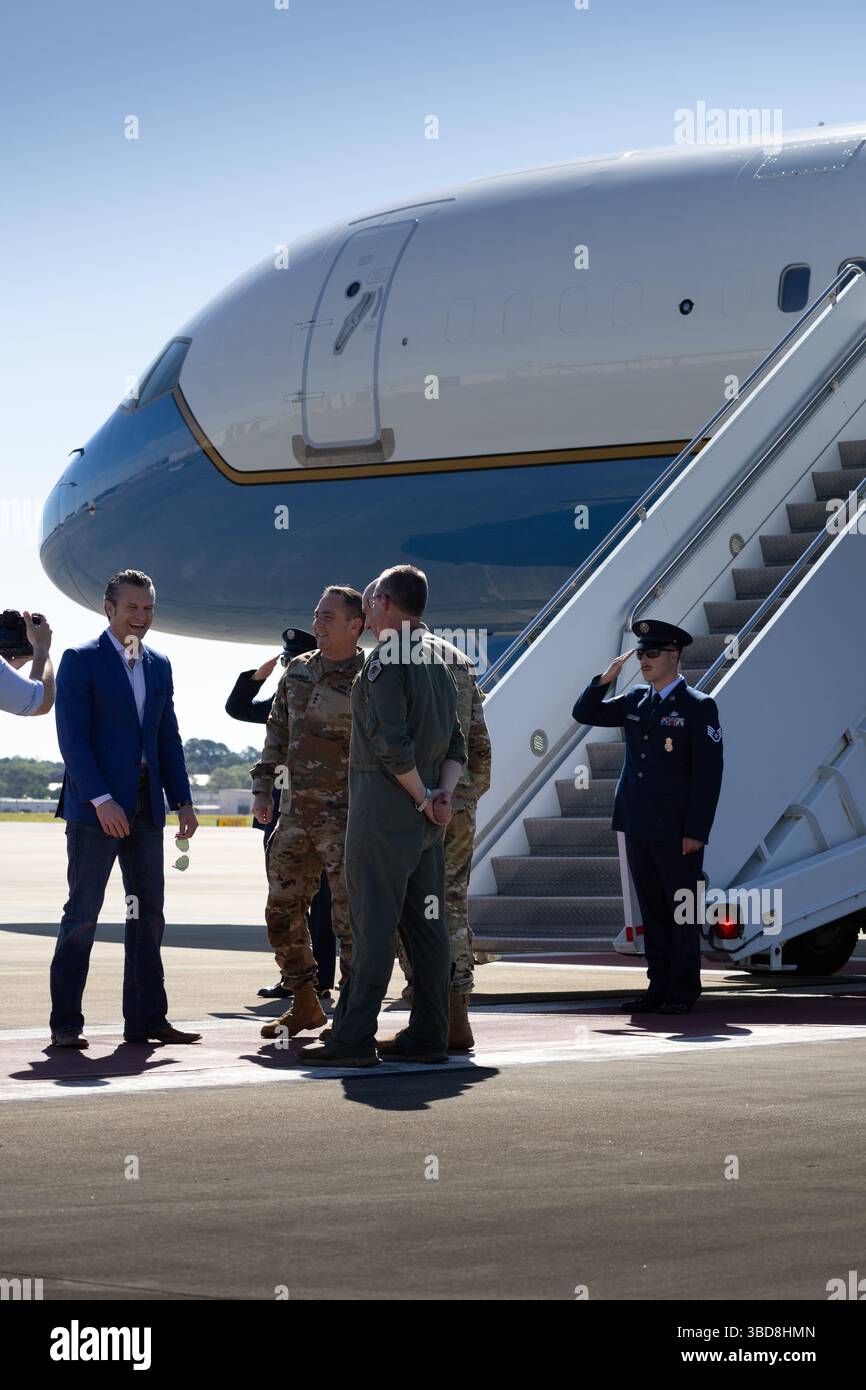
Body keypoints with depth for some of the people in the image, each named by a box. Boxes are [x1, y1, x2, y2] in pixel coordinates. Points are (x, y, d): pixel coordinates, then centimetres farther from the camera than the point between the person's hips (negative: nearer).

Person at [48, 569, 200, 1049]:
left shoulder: (159, 665, 15)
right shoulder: (81, 660, -4)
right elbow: (72, 737, -11)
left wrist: (182, 801, 7)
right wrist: (102, 800, -19)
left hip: (146, 807, 6)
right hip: (95, 807, -6)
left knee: (148, 914, 6)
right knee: (83, 914, -5)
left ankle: (146, 1018, 12)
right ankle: (65, 1023, -1)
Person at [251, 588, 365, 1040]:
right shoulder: (298, 670, 9)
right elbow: (278, 731, 18)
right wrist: (262, 787, 12)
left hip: (346, 816, -7)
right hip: (297, 812, 7)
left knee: (351, 917, -5)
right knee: (283, 912, 9)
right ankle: (304, 1006, 21)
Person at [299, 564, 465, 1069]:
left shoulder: (386, 660, -11)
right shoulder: (439, 662, 17)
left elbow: (390, 743, -20)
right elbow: (455, 745, 14)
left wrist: (423, 797, -10)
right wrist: (442, 795, 1)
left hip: (384, 804, -8)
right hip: (426, 816, 8)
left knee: (374, 922, -8)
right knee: (427, 922, 8)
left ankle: (354, 1037, -8)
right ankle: (429, 1036, 10)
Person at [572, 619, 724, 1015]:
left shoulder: (698, 707, -7)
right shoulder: (635, 701, 12)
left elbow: (708, 773, -11)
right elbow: (584, 714, 18)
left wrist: (697, 831, -16)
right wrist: (605, 680, 0)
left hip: (676, 830, -6)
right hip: (638, 826, 6)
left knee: (682, 908, 0)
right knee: (651, 910, 10)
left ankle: (682, 991, 5)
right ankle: (658, 986, 15)